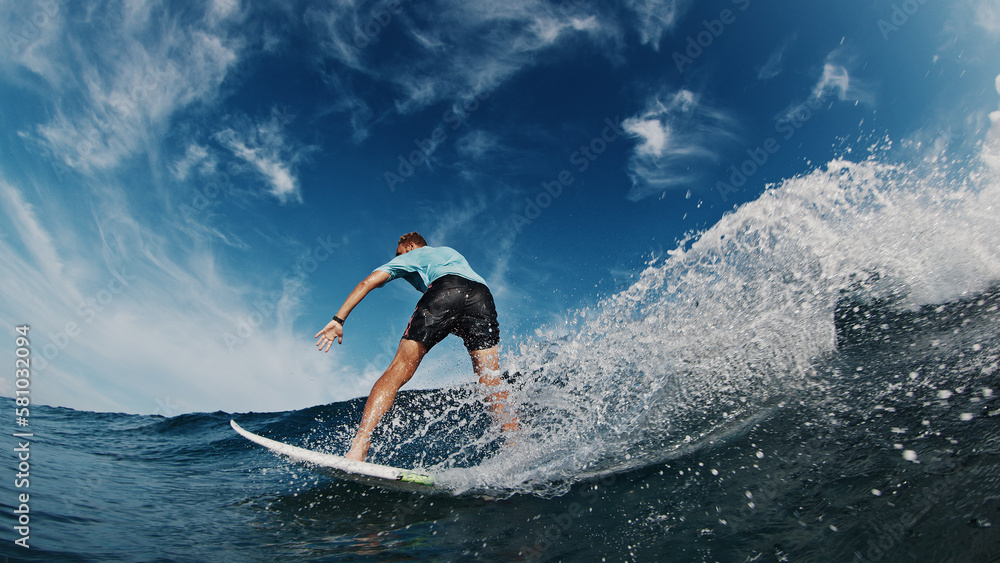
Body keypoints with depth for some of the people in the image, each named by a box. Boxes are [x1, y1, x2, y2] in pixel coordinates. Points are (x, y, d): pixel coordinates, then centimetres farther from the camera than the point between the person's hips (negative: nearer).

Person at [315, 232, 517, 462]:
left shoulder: (410, 256, 33)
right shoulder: (452, 252, 46)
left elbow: (368, 282, 21)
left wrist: (338, 320, 18)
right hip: (482, 294, 4)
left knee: (397, 372, -5)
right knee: (492, 384, -1)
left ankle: (358, 449, -18)